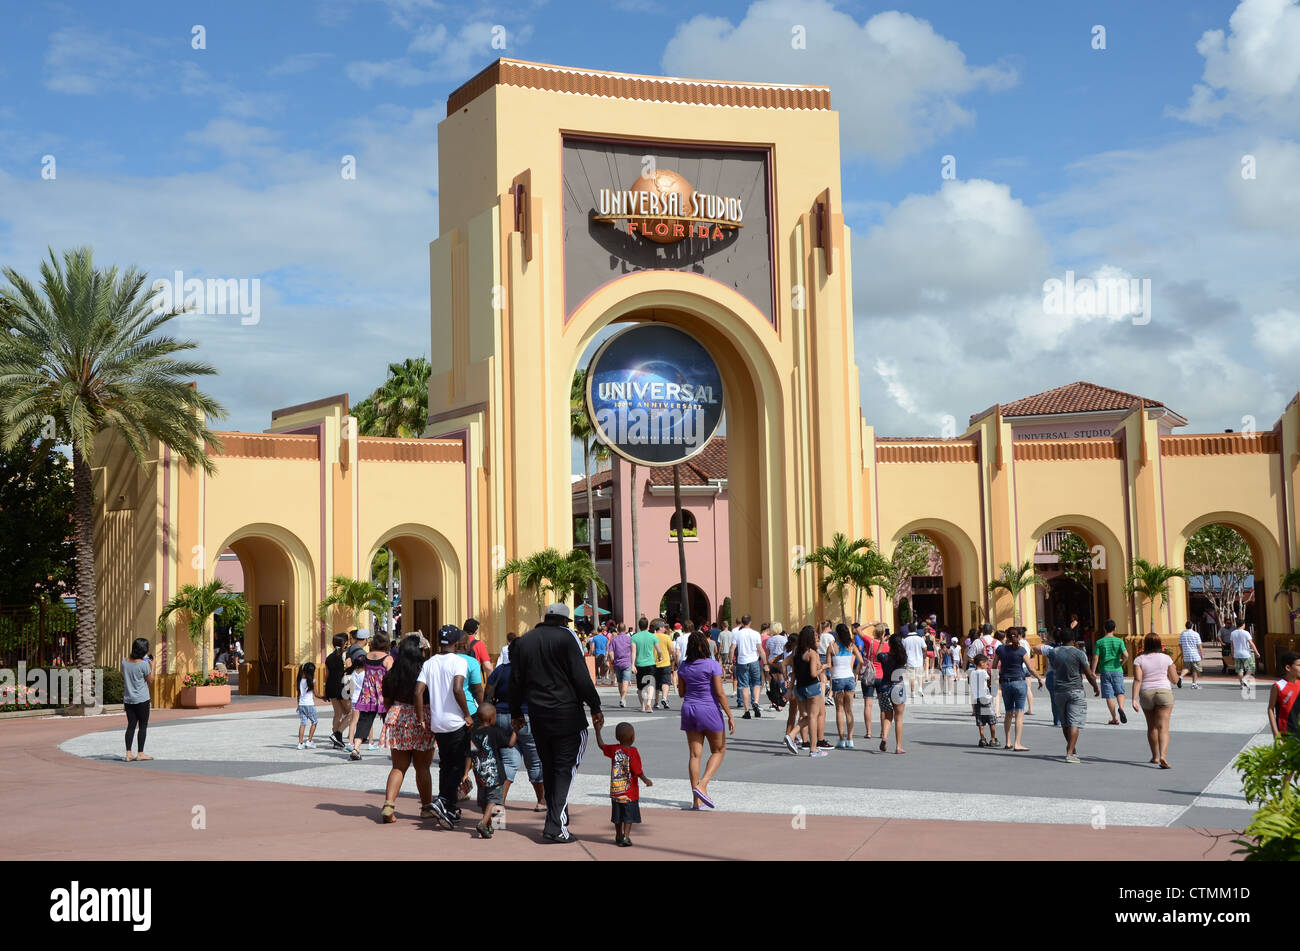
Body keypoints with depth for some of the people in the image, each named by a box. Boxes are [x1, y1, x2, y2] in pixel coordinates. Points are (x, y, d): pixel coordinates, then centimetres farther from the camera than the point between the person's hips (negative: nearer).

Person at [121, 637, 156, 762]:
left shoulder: (124, 661, 1)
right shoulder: (144, 664, -16)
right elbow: (150, 682, -5)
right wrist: (152, 666, 1)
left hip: (128, 699, 5)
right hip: (141, 700, -5)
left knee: (131, 725, 9)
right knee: (143, 726, 5)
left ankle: (128, 754, 5)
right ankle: (140, 753, 5)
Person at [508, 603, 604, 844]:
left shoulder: (523, 641, 12)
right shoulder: (566, 637, -6)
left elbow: (516, 681, 15)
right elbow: (581, 677, -11)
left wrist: (516, 713, 22)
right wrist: (595, 707, -5)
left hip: (537, 714, 6)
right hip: (567, 713, -6)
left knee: (548, 768, 15)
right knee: (565, 768, -4)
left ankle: (555, 819, 19)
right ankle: (556, 825, -12)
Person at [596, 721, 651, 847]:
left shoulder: (614, 749, -2)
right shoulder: (633, 752, -15)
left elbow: (601, 745, 15)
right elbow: (637, 770, -18)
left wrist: (598, 730, 22)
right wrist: (645, 780, -8)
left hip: (615, 791, 5)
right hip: (630, 791, -5)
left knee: (618, 815, 16)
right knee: (629, 815, 2)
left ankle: (618, 836, 26)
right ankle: (626, 837, -4)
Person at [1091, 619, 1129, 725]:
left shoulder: (1099, 642, 0)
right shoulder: (1119, 641, -1)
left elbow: (1095, 658, -4)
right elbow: (1126, 655, -11)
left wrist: (1093, 672, 2)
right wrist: (1122, 662, 10)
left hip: (1105, 670, 0)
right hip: (1117, 670, 0)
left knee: (1109, 695, 3)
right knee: (1120, 692, 11)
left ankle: (1114, 719, 3)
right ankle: (1121, 707, -18)